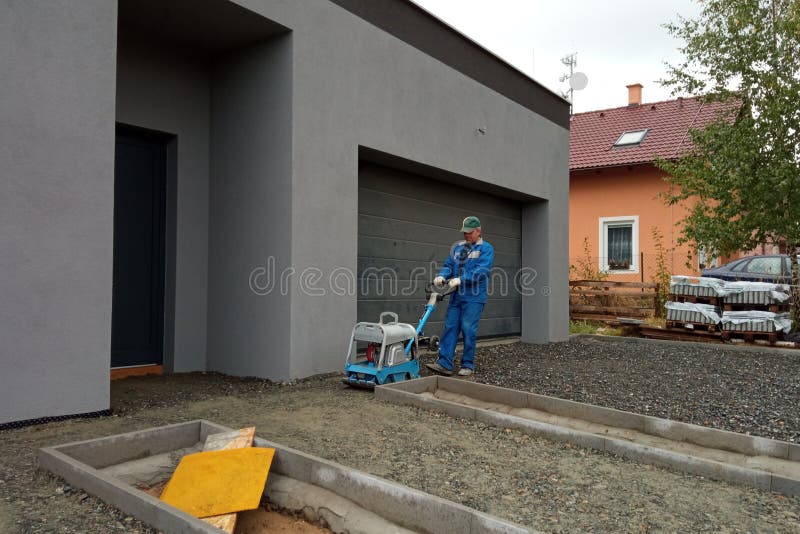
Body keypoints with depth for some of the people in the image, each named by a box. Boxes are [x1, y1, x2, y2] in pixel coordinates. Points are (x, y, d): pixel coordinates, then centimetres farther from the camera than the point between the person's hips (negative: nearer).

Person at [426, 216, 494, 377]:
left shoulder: (486, 249, -2)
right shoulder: (458, 247, 16)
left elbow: (481, 271, -15)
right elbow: (449, 265, 12)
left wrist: (460, 280, -23)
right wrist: (442, 276, -9)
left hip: (473, 298, -5)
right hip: (456, 296, 6)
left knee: (468, 330, -3)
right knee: (450, 327, 1)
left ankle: (468, 365, 9)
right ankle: (444, 364, 2)